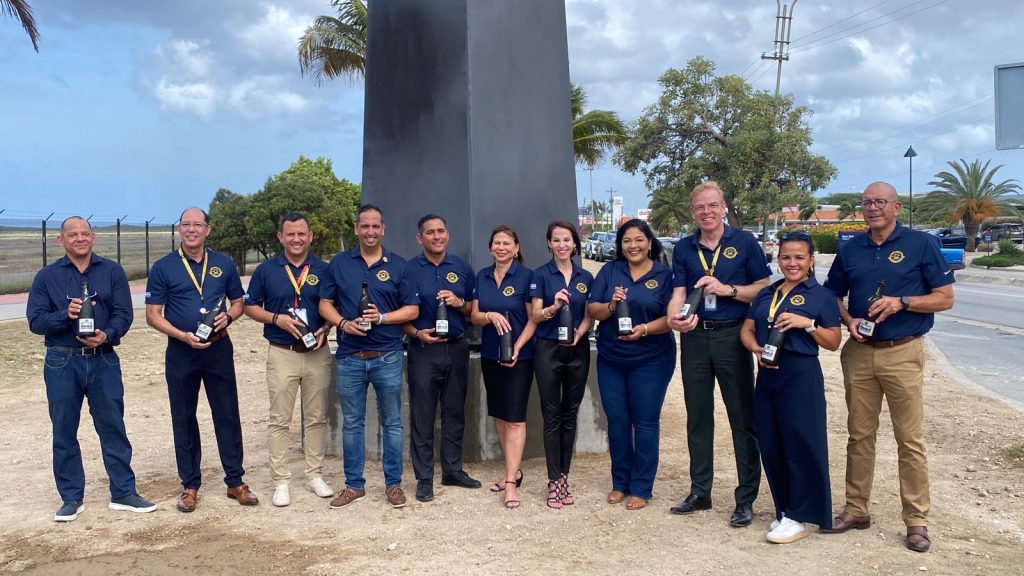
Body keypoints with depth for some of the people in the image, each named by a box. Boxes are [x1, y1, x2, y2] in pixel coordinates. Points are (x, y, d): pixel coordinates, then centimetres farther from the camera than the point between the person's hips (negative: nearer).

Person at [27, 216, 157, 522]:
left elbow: (124, 314, -1)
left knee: (113, 428, 5)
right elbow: (35, 320, -3)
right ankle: (71, 497, 19)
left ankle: (123, 493, 14)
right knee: (64, 431, 7)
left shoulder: (112, 271, 4)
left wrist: (106, 335, -20)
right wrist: (66, 315, -21)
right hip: (62, 362, 0)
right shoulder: (46, 276, 3)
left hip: (104, 360, 0)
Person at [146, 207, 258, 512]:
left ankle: (235, 481, 14)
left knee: (227, 415, 4)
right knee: (184, 419, 7)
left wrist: (228, 317, -10)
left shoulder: (224, 264, 5)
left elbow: (238, 302, 13)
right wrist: (184, 336, -16)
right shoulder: (163, 268, -1)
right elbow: (153, 315, -2)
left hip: (219, 349, 1)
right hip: (181, 352, -1)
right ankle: (190, 485, 19)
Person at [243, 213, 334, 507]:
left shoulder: (324, 270, 3)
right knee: (279, 420, 2)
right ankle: (280, 481, 10)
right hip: (281, 353, -1)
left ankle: (315, 475, 21)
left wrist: (326, 329, -10)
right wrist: (277, 318, -11)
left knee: (316, 418, 9)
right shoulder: (266, 270, 2)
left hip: (317, 353, 1)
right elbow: (250, 306, 6)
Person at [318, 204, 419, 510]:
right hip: (349, 357, 1)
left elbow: (413, 309, 1)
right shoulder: (339, 263, 6)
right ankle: (354, 485, 21)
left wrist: (382, 317, -15)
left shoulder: (398, 265, 3)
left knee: (392, 423, 6)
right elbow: (325, 304, 7)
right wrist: (342, 323, -12)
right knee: (351, 424, 9)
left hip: (387, 356, -1)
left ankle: (393, 484, 17)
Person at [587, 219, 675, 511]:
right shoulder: (609, 271, 4)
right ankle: (620, 482, 23)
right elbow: (592, 310, 1)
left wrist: (645, 329, -24)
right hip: (610, 359, 3)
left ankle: (641, 488, 13)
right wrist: (611, 306, -19)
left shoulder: (665, 275, -3)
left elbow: (671, 317, -7)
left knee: (645, 422, 2)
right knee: (617, 421, 10)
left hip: (651, 360, -3)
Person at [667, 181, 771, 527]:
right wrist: (674, 317, -22)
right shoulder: (684, 249, 8)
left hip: (732, 336, -3)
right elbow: (679, 292, -1)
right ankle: (699, 492, 24)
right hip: (694, 337, 4)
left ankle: (746, 499, 7)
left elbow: (764, 288, -2)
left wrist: (727, 289, -16)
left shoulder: (744, 243, 0)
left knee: (743, 418, -1)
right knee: (698, 417, 12)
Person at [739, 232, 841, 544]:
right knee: (770, 446, 7)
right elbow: (747, 329, 14)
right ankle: (783, 509, 23)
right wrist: (756, 348, -7)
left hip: (801, 375, -5)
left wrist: (807, 323, -15)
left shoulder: (821, 295, 1)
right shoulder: (765, 294, 16)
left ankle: (798, 517, 6)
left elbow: (833, 342, -1)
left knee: (801, 444, -4)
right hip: (767, 375, 5)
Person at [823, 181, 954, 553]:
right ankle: (856, 509, 20)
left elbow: (945, 298, -2)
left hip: (902, 353, -3)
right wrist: (848, 320, -4)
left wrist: (902, 302, -17)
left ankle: (916, 520, 9)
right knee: (859, 435, 10)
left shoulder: (921, 243, -2)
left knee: (910, 439, 0)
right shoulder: (850, 249, 9)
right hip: (859, 353, 4)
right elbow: (833, 296, 16)